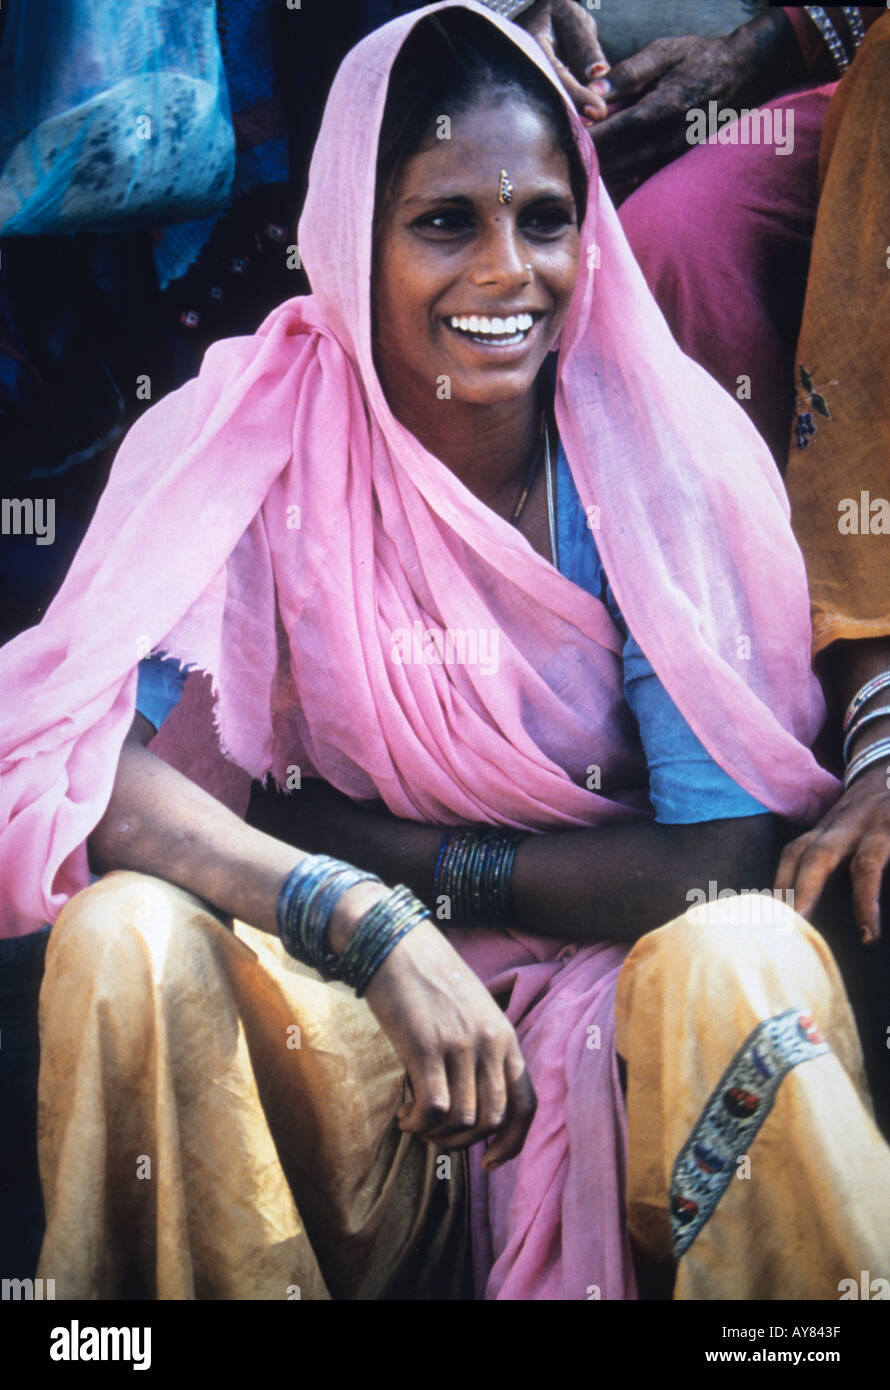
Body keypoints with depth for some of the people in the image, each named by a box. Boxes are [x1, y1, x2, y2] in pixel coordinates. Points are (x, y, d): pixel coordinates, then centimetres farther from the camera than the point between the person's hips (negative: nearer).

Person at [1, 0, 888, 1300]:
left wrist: (399, 851, -12)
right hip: (345, 1026, 1)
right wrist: (375, 927, -32)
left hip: (614, 1014, -1)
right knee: (123, 939, -27)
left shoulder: (668, 456, -8)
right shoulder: (254, 430, -7)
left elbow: (722, 861, -12)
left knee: (747, 962, -33)